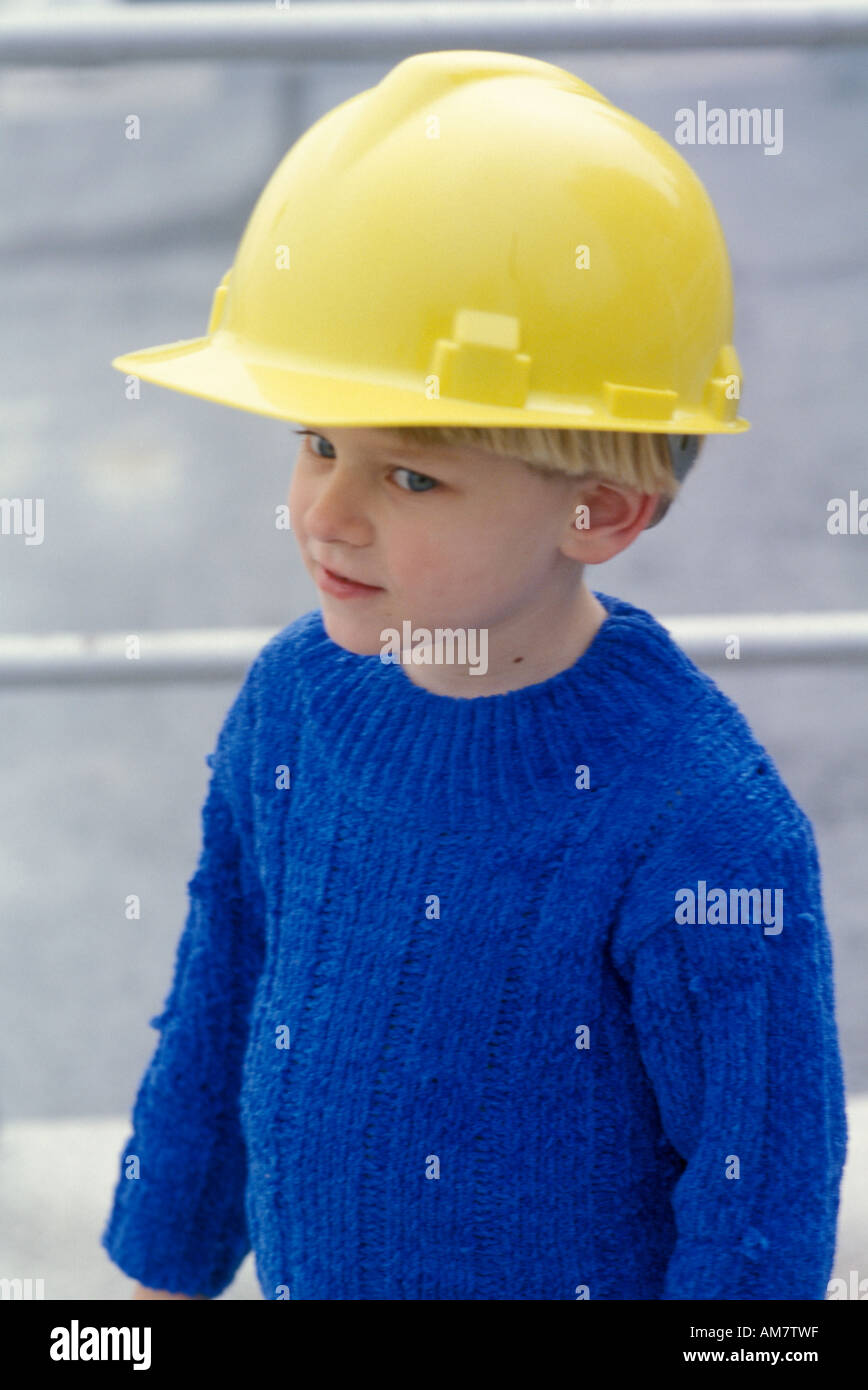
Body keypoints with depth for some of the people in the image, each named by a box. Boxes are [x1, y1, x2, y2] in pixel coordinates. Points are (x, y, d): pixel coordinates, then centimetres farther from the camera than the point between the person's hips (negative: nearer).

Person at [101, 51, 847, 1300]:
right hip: (307, 1274, 5)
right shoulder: (294, 696, -9)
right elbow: (212, 1028, 5)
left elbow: (761, 1209, -18)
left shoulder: (701, 829, -28)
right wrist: (168, 1274, 12)